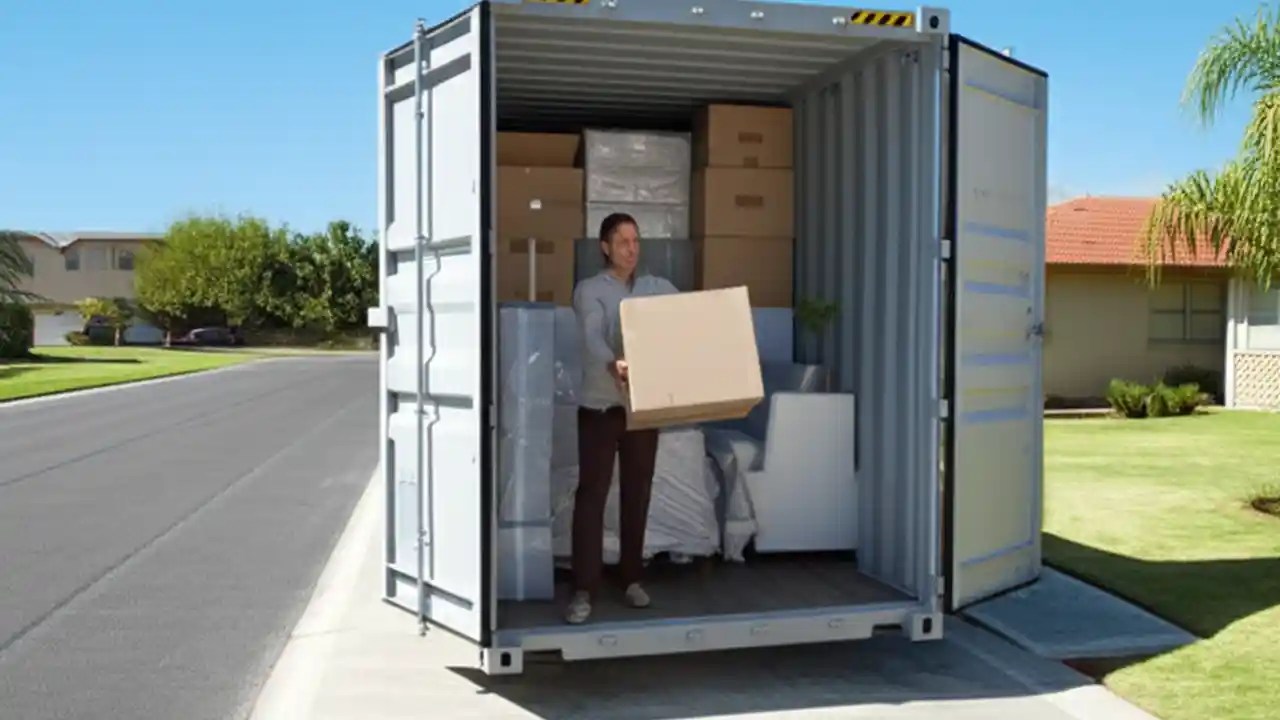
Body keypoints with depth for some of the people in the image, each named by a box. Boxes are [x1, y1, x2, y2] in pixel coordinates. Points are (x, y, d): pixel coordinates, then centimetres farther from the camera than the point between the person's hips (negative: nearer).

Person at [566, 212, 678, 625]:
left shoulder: (657, 288, 10)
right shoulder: (589, 290, -4)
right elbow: (593, 336, -22)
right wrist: (613, 365, -43)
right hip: (599, 406, -4)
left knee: (637, 494, 9)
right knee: (591, 494, -6)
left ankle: (632, 578, 21)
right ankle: (584, 590, -3)